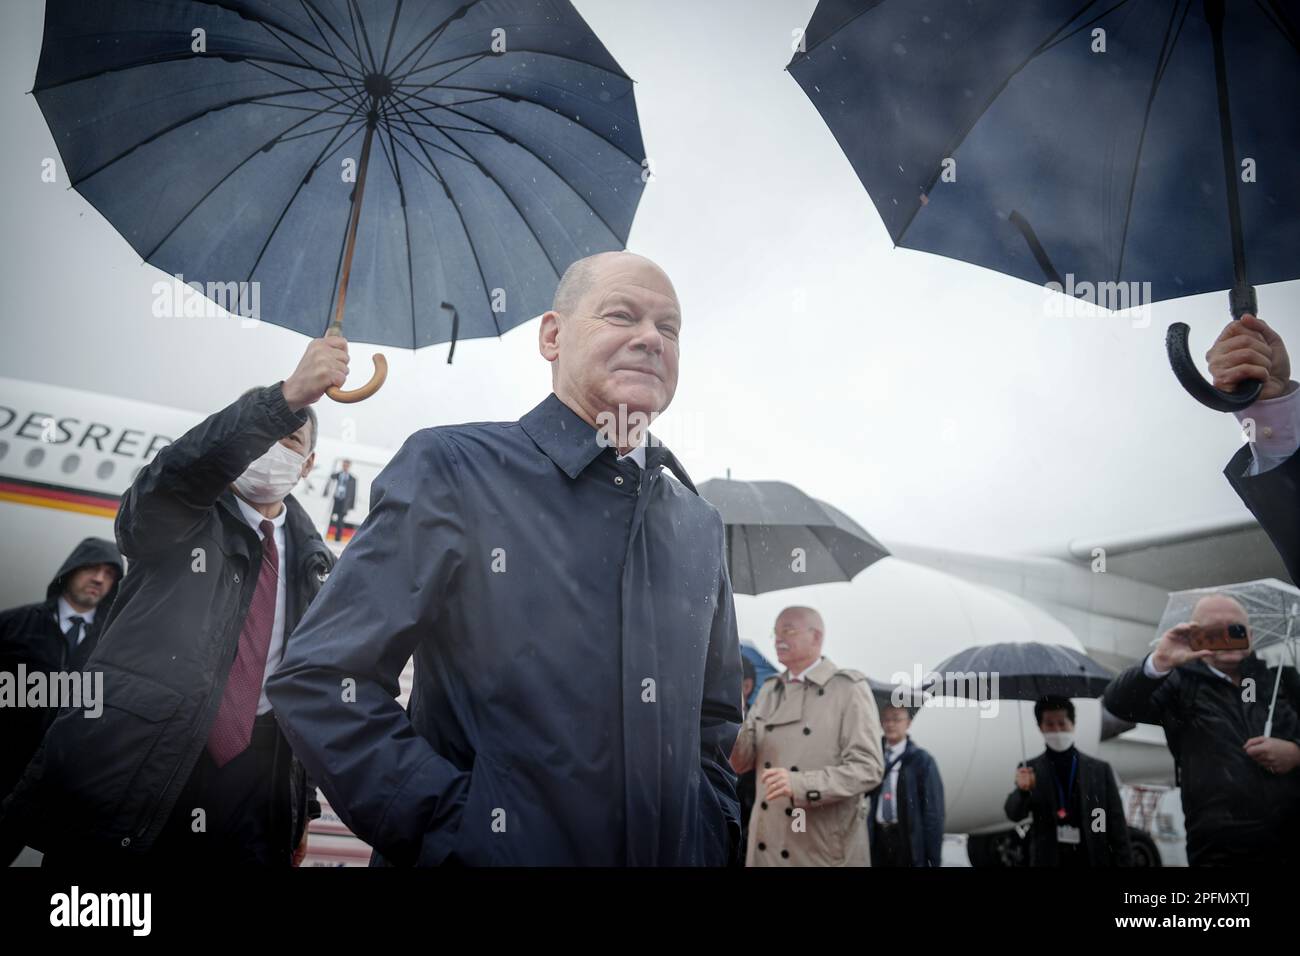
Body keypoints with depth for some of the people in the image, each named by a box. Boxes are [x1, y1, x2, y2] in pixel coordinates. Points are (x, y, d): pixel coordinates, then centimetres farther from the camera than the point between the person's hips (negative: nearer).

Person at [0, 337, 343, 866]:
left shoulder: (312, 557, 12)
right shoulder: (179, 516, 1)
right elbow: (183, 467, -24)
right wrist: (286, 397, -41)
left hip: (251, 773, 3)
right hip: (132, 763, -3)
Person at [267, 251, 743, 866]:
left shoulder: (701, 525, 7)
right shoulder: (451, 471, -9)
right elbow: (320, 679, -13)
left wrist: (713, 829, 3)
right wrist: (450, 827, -17)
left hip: (677, 855, 5)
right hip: (497, 849, -5)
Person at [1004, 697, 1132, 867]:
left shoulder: (1100, 770, 5)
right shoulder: (1030, 771, 4)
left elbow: (1117, 826, 5)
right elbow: (1014, 814, -8)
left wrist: (1124, 862, -3)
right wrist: (1022, 790, -29)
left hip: (1093, 860, 1)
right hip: (1048, 861, 0)